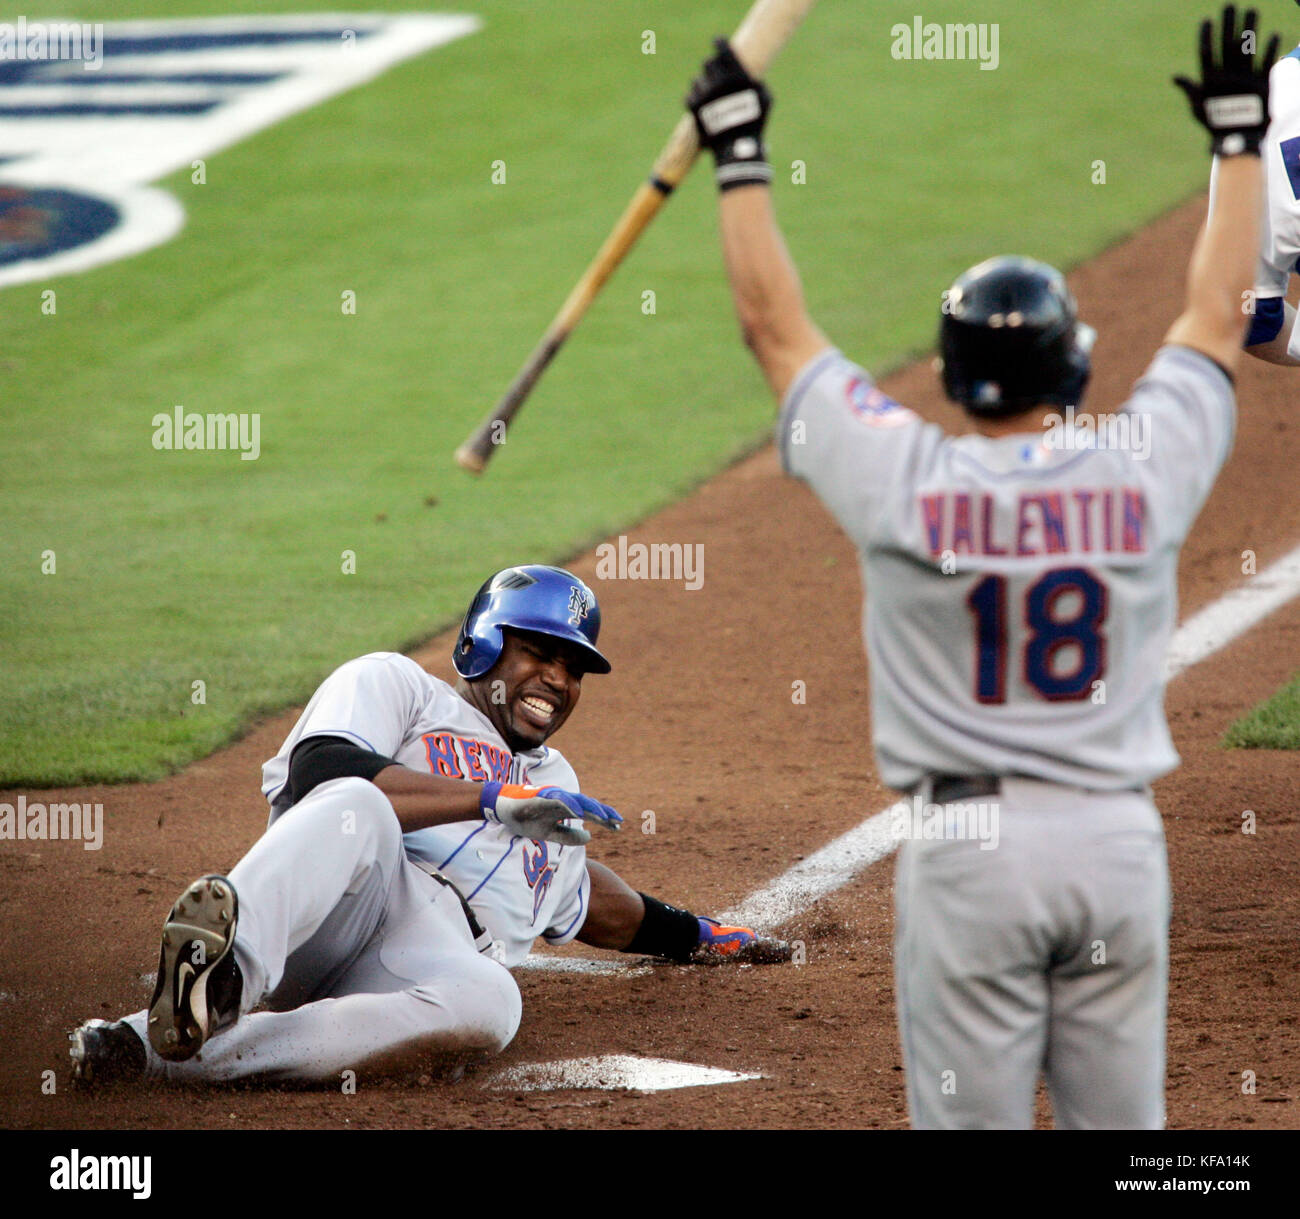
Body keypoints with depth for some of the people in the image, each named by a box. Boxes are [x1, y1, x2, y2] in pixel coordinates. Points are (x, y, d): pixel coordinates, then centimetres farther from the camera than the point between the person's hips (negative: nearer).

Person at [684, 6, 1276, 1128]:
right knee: (1121, 1125, 8)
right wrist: (1239, 138, 23)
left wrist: (740, 158, 13)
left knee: (971, 1127, 2)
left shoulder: (904, 481, -6)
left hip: (968, 838, -2)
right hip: (1118, 830, 2)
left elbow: (776, 327, 4)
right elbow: (1218, 313, 13)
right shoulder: (1141, 474, -1)